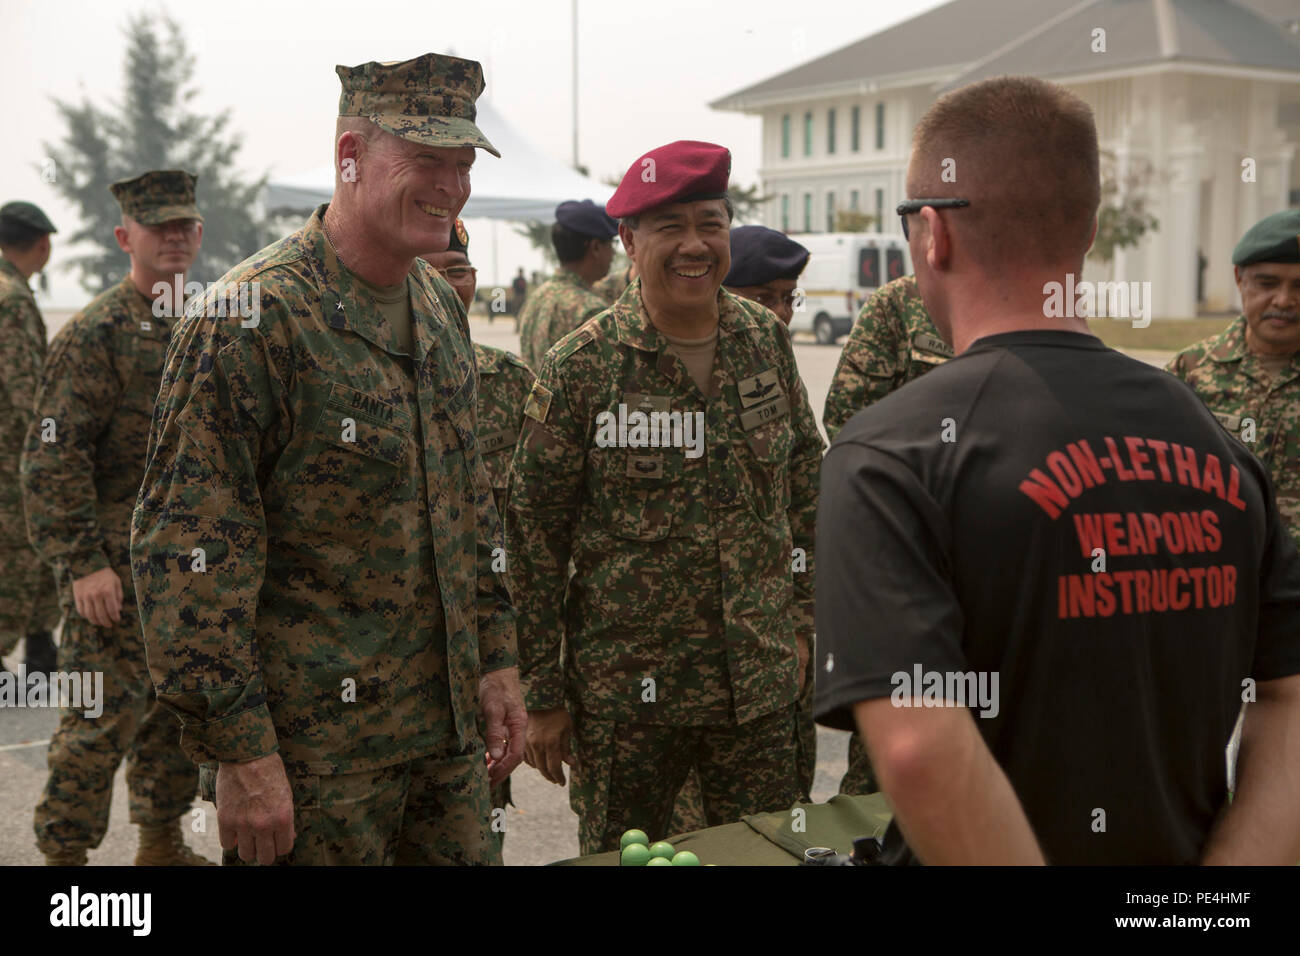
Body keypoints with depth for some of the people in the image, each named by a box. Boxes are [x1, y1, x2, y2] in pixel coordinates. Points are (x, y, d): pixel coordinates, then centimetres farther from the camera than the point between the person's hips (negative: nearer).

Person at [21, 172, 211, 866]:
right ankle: (65, 852, 13)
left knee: (178, 707, 15)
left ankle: (163, 842, 30)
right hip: (117, 566, -7)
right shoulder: (96, 333, -11)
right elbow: (54, 456, -15)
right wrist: (81, 562, -20)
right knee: (106, 715, -3)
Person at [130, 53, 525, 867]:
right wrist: (239, 752, -19)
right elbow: (186, 551, -19)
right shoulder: (253, 319, -17)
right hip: (313, 752, -7)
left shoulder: (442, 307, 8)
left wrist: (497, 660, 13)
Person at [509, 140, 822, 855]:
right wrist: (541, 696, -5)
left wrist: (800, 619, 11)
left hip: (761, 685, 3)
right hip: (624, 691, -3)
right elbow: (533, 536, -6)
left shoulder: (767, 340, 3)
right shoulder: (579, 367, -9)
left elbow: (805, 481, 13)